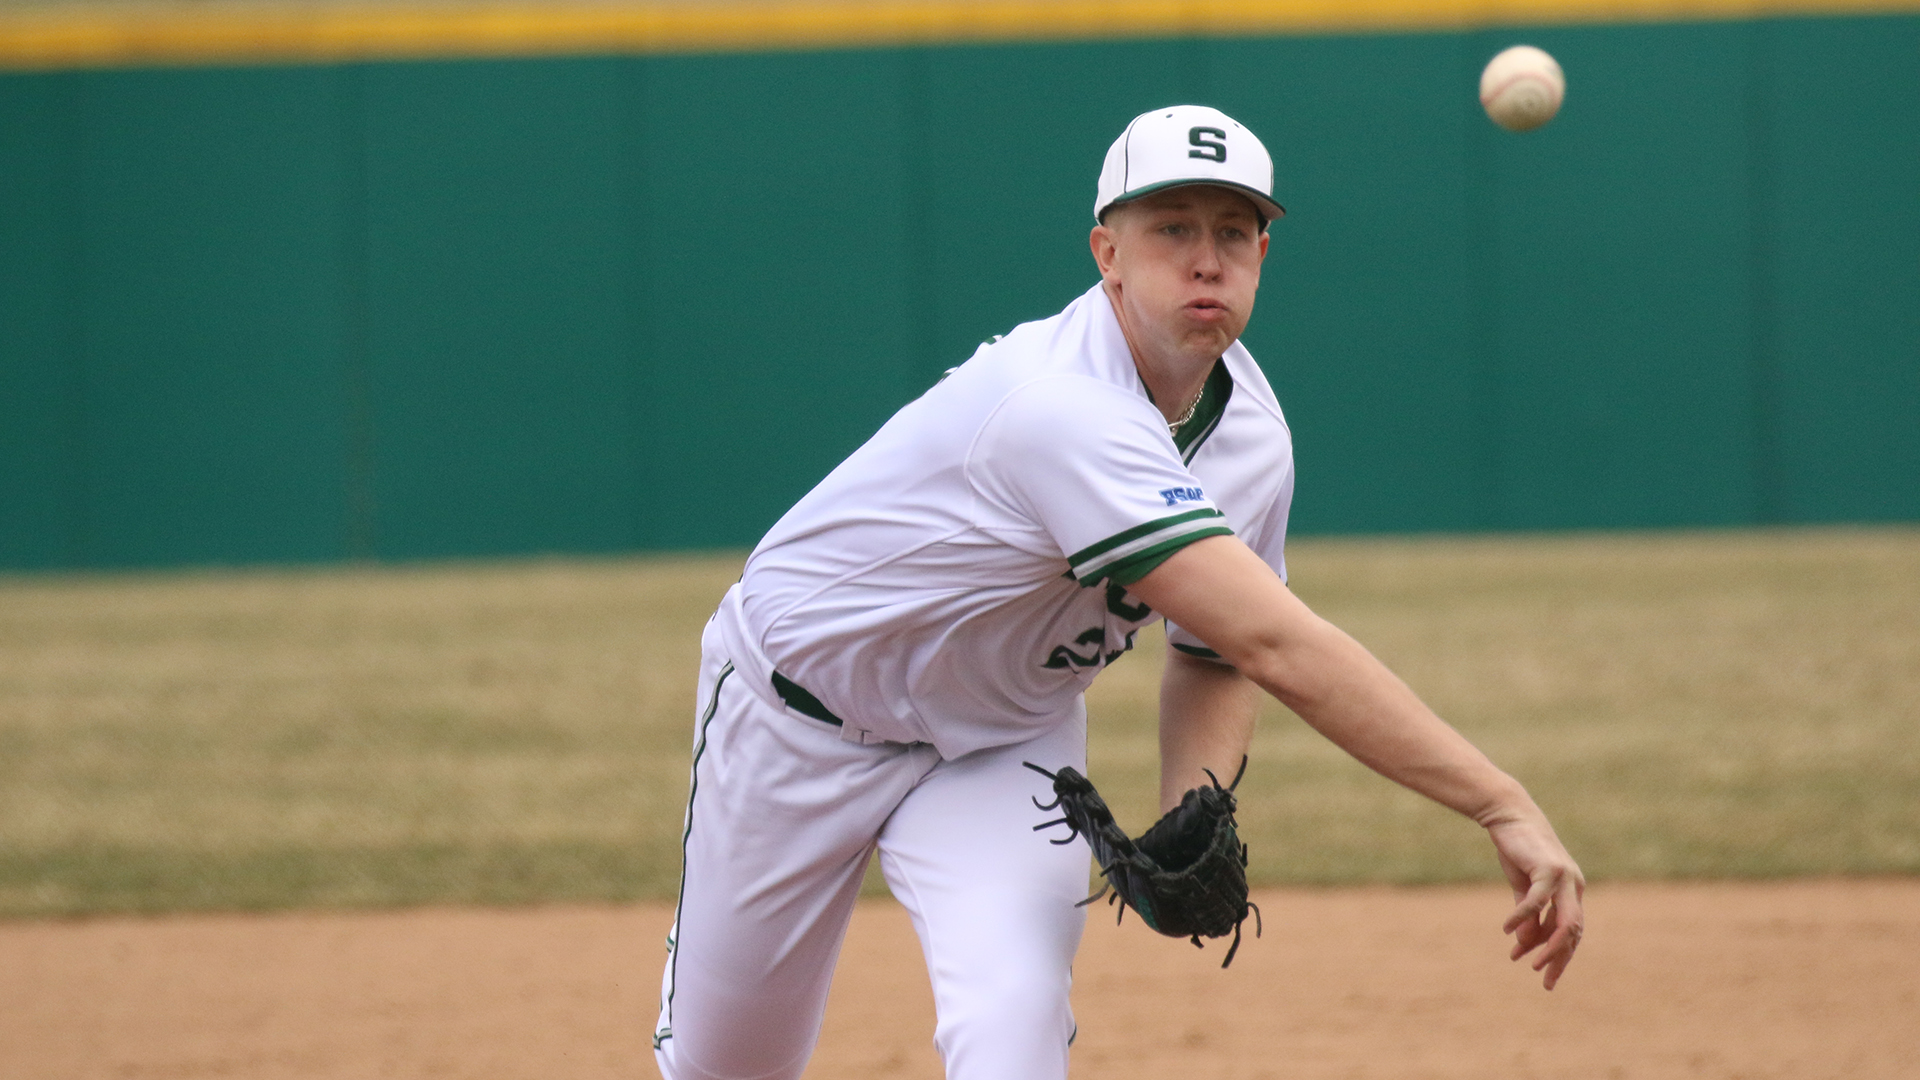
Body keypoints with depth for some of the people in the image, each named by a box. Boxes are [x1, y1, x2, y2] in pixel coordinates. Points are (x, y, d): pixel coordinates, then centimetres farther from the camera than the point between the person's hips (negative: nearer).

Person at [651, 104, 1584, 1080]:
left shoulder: (1251, 434, -12)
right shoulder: (1066, 410, -39)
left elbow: (1213, 654, 5)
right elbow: (1275, 645, -45)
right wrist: (1500, 805, -48)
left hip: (1007, 742, 5)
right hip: (804, 713, -5)